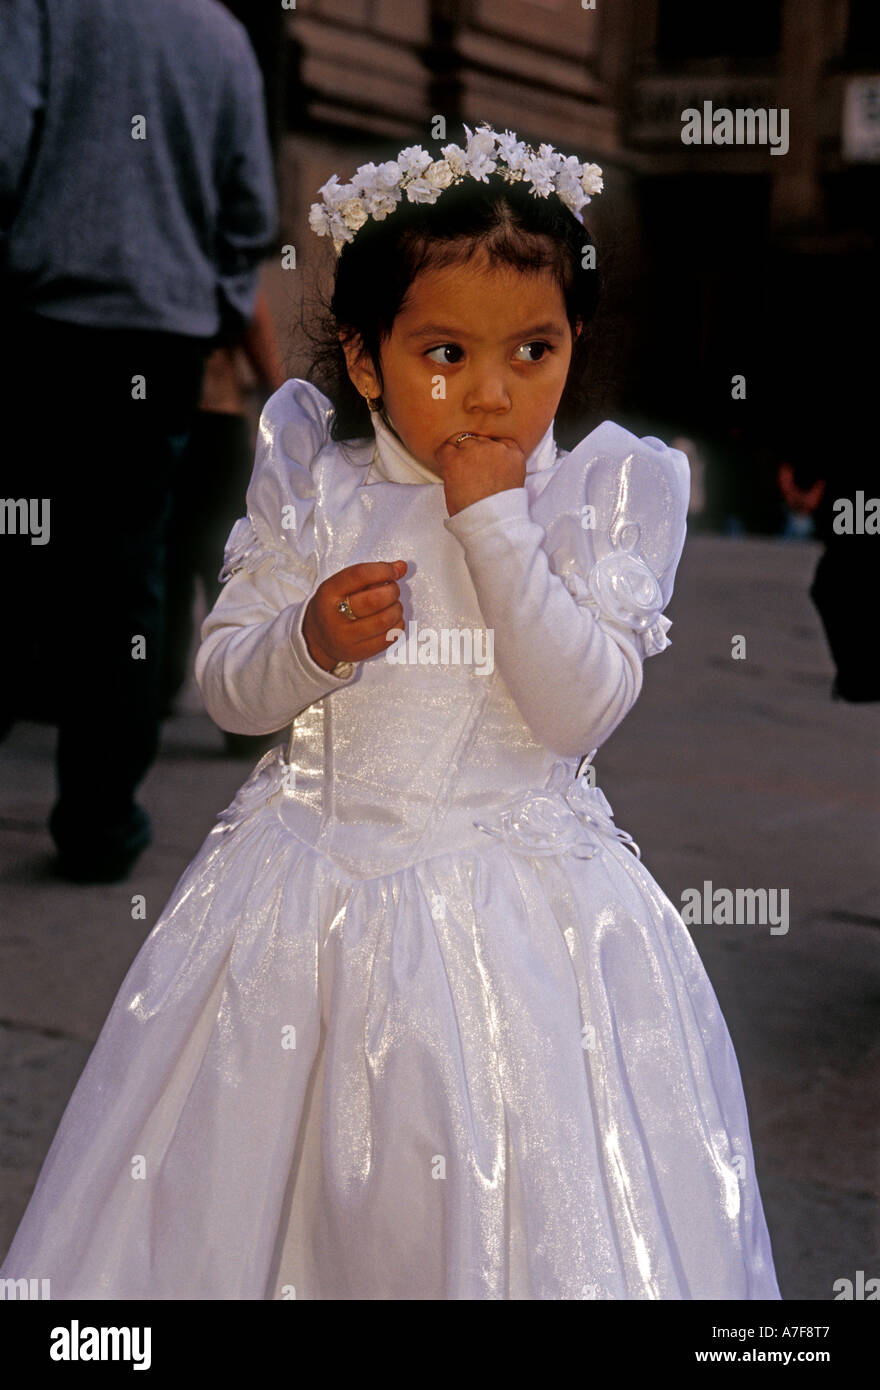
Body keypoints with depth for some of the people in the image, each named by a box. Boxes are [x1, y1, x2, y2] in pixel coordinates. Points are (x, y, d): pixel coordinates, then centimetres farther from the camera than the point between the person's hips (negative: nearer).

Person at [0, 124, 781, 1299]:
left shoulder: (609, 491, -4)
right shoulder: (308, 476, 1)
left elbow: (581, 709, -15)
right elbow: (225, 686, 3)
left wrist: (493, 520, -17)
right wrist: (311, 642, -19)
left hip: (519, 911, -2)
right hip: (314, 886, 2)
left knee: (516, 1203, 0)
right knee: (243, 1198, 7)